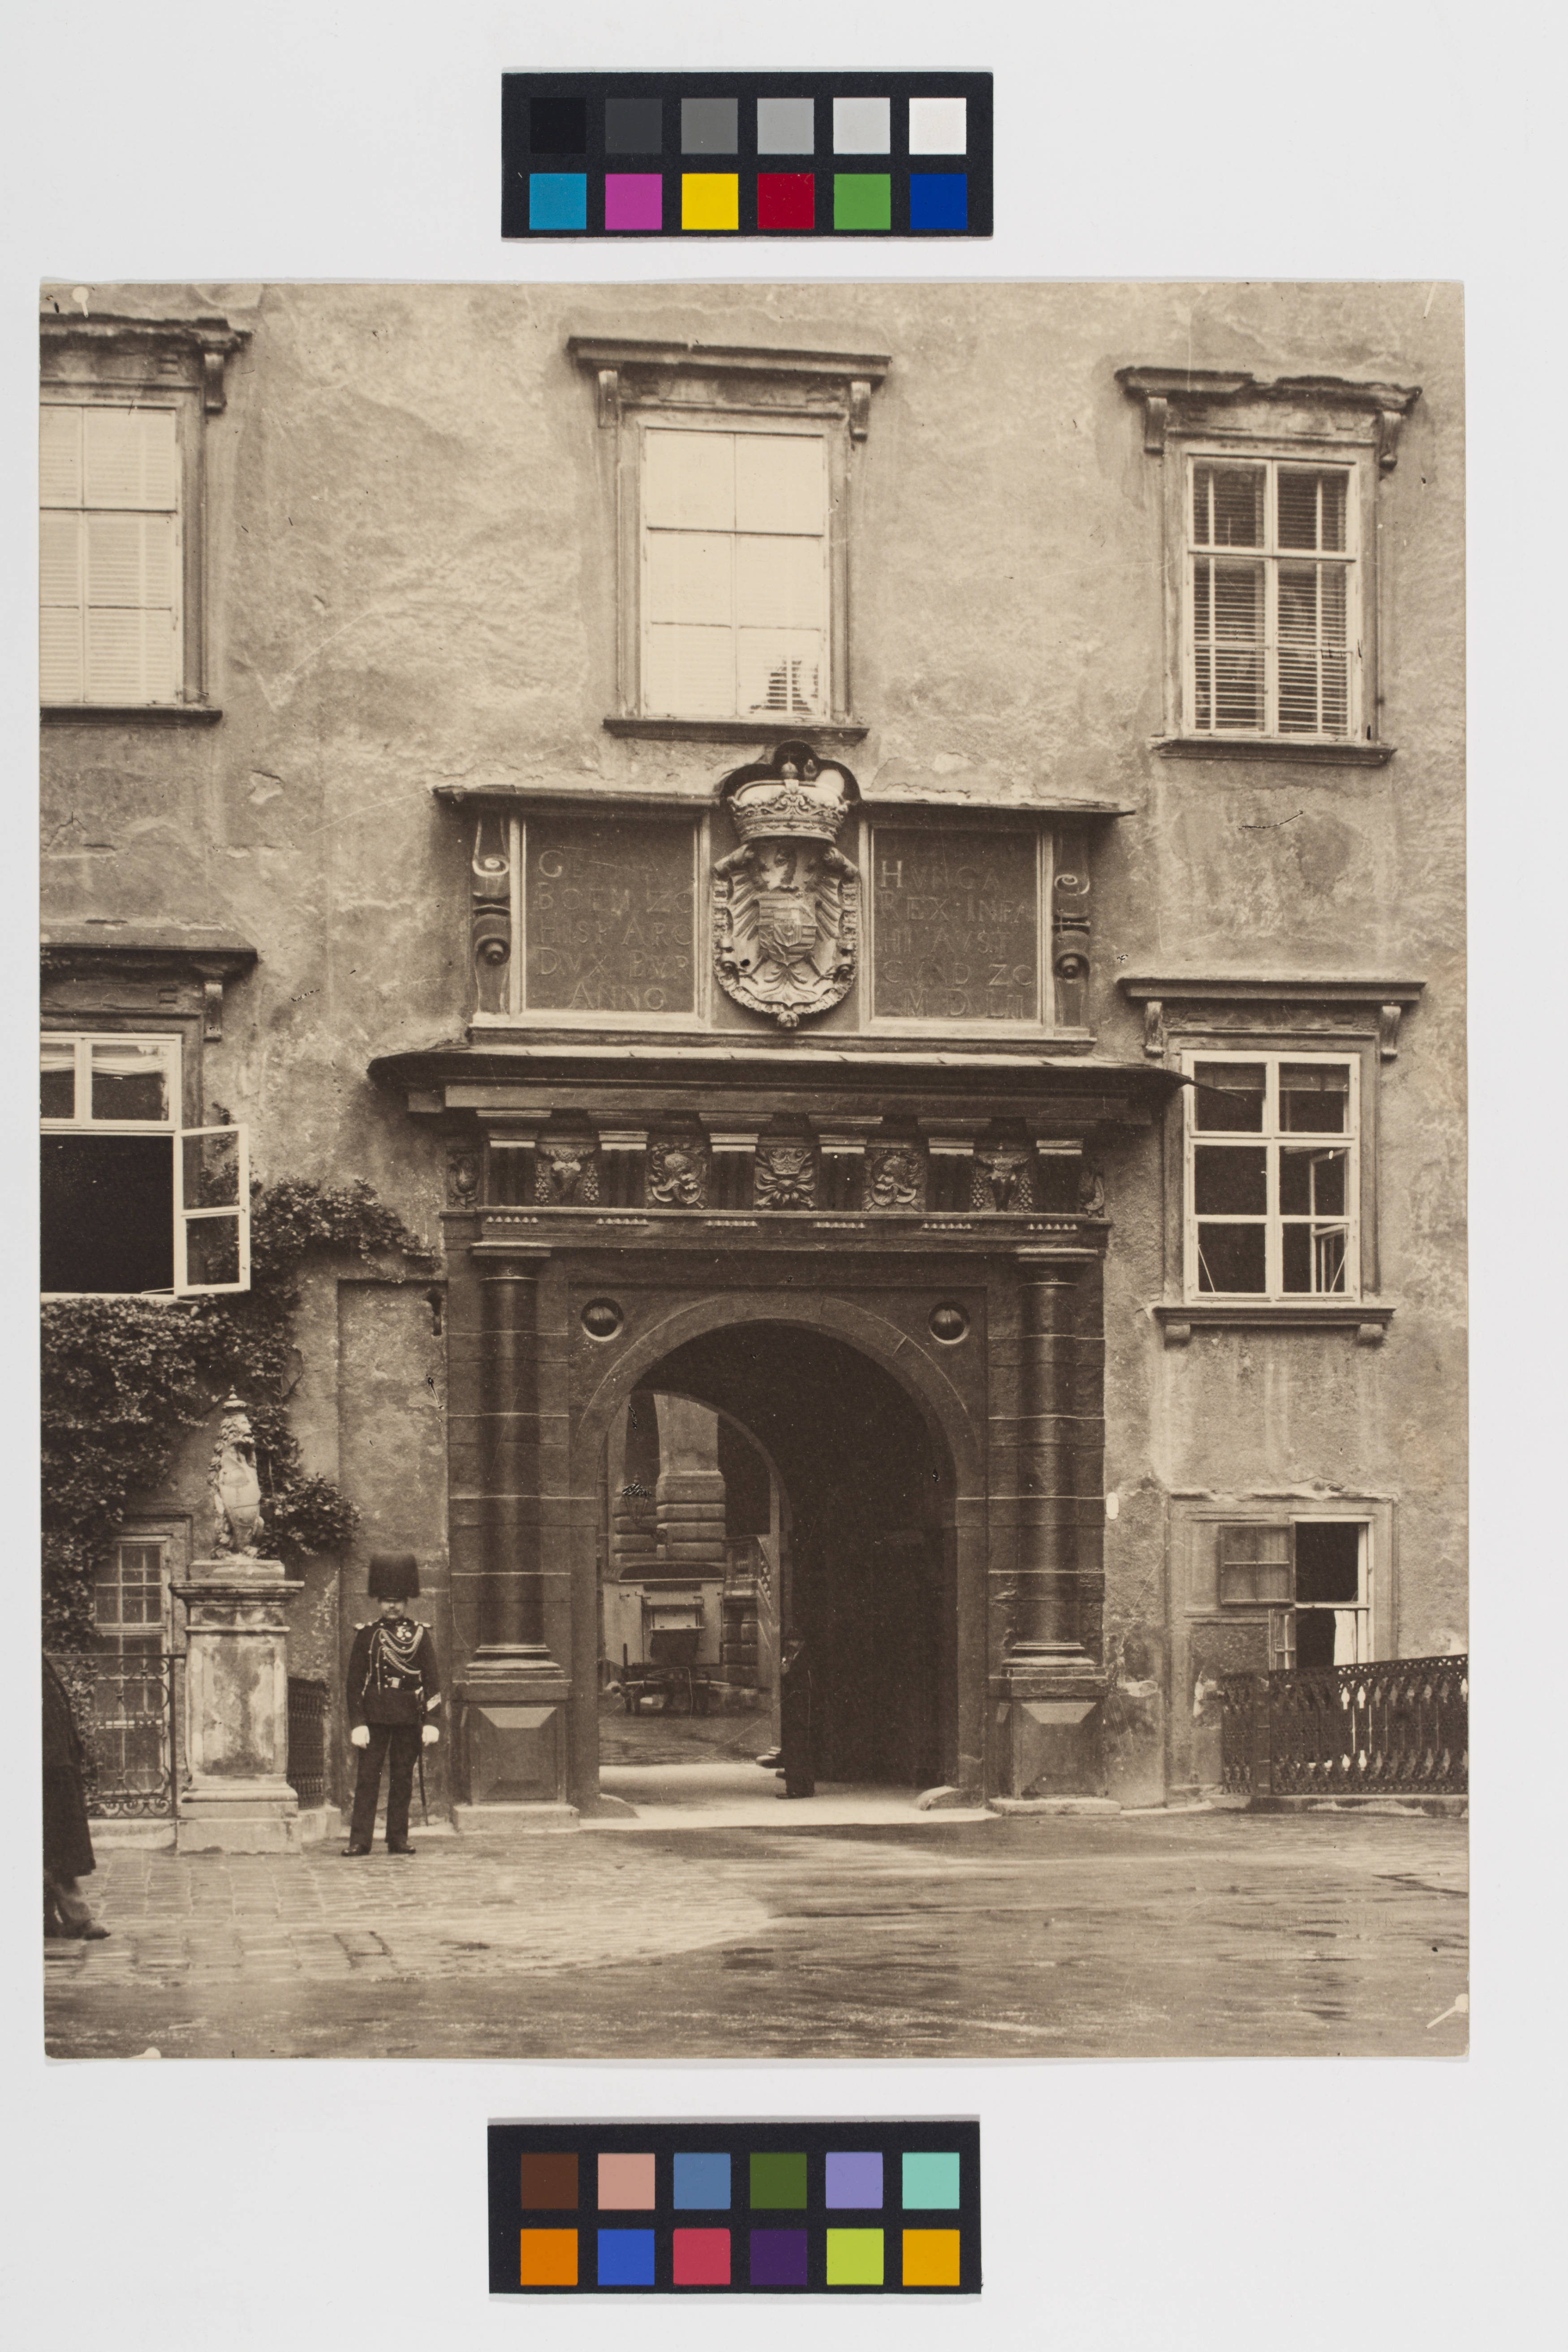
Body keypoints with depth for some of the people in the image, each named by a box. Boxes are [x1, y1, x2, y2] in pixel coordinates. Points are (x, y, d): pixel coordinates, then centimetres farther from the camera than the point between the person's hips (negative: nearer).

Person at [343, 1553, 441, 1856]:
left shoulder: (419, 1634, 6)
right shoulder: (366, 1634, 4)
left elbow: (432, 1680, 6)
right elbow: (355, 1682, 2)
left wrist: (430, 1722, -2)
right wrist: (358, 1723, -6)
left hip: (409, 1717, 1)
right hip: (374, 1716, -1)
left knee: (403, 1779, 5)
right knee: (368, 1776, -4)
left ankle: (398, 1839, 10)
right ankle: (360, 1839, -4)